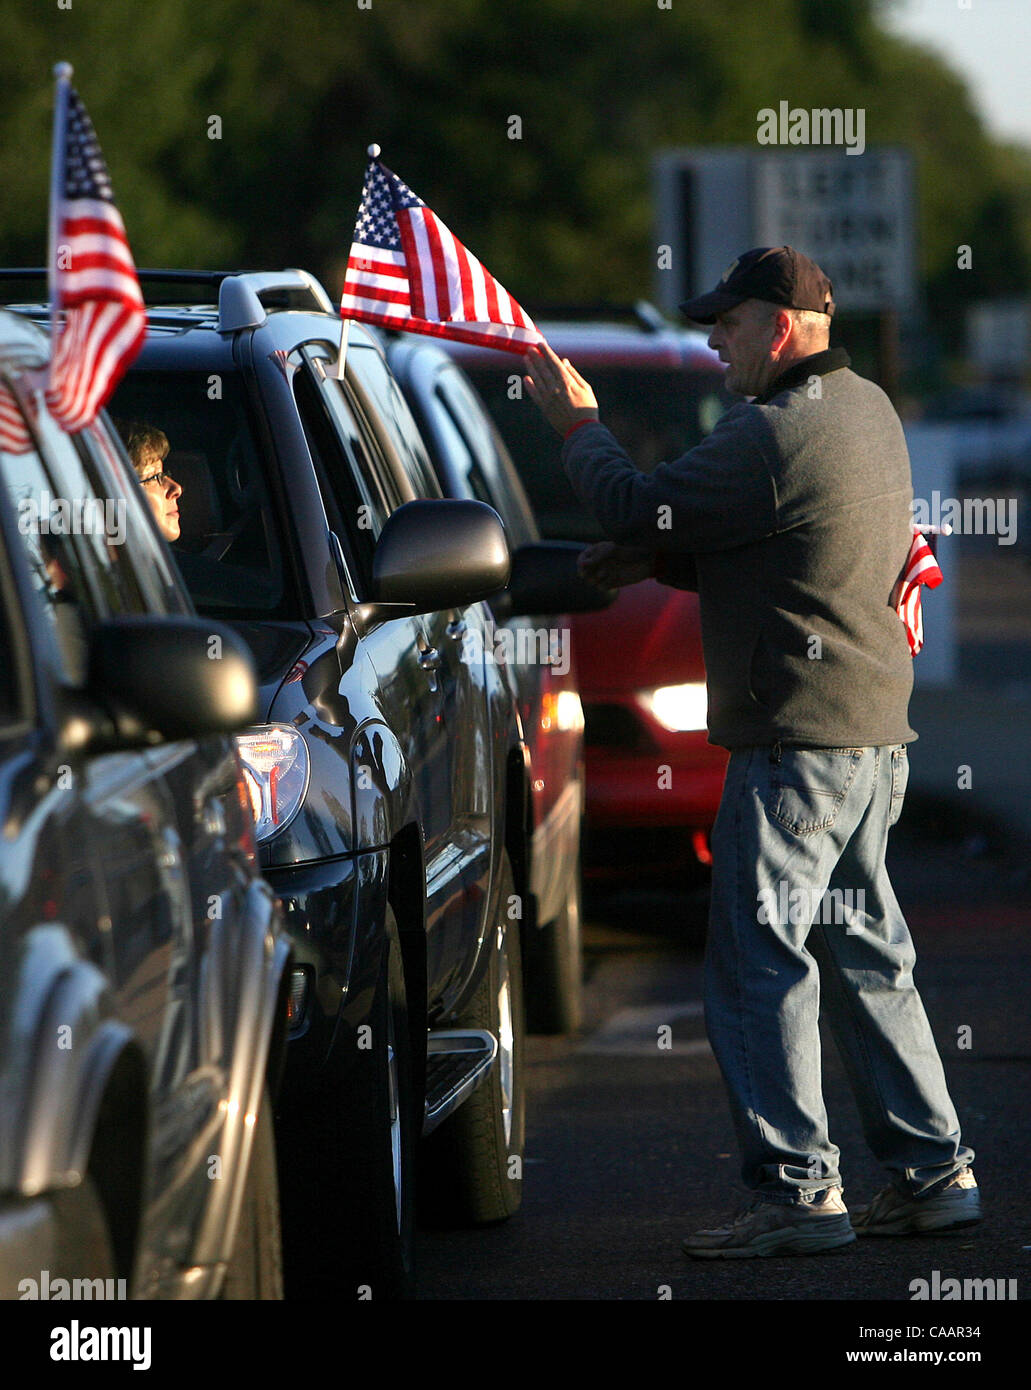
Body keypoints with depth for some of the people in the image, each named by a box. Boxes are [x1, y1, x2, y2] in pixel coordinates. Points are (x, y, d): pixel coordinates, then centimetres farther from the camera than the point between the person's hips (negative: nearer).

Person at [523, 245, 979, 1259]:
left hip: (798, 742, -10)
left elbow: (639, 510, -12)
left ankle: (796, 1188, -5)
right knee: (863, 957, 15)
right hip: (873, 732, 10)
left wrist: (577, 425, 3)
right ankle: (933, 1171, 18)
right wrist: (650, 560, 9)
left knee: (759, 960, -5)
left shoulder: (774, 435, -19)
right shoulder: (866, 409, 13)